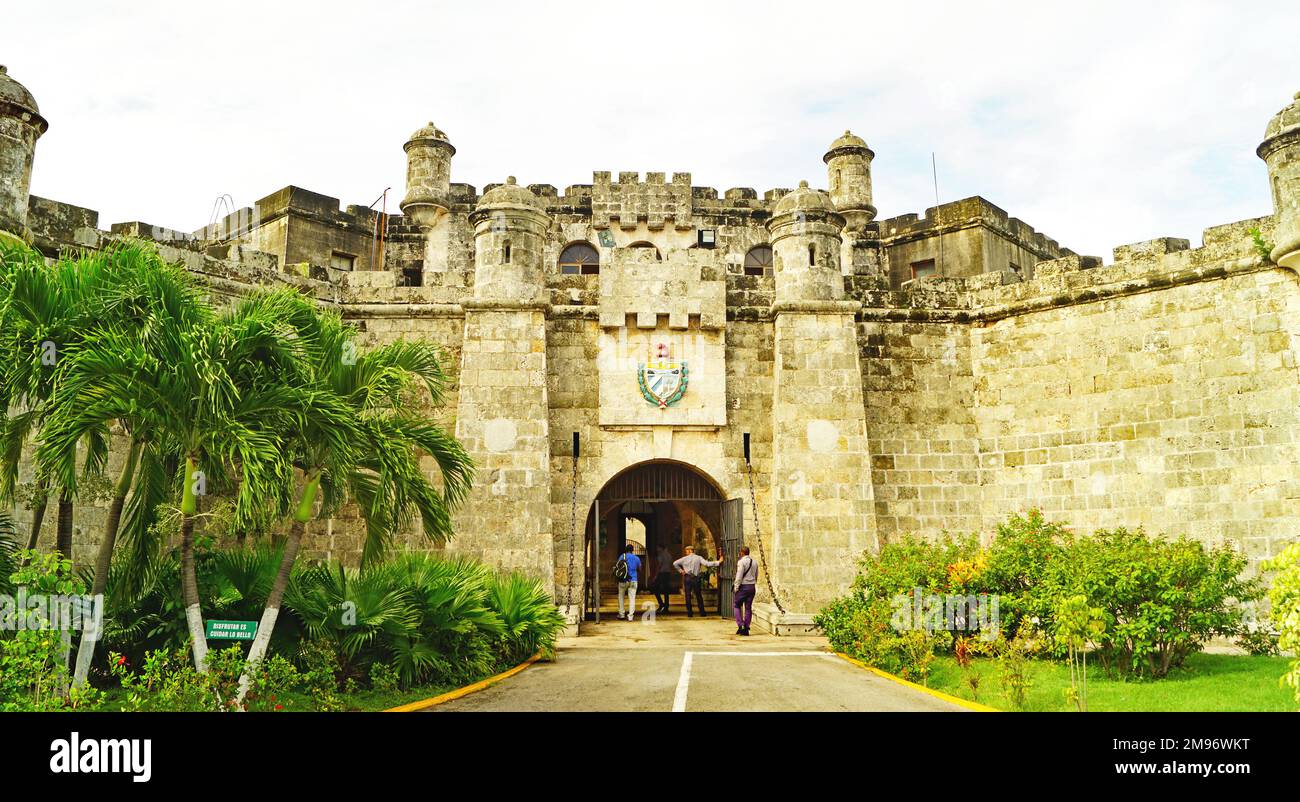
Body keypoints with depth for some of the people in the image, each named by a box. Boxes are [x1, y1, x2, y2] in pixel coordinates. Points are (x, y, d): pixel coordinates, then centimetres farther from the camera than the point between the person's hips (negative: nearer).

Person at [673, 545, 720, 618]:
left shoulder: (685, 558, 0)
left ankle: (689, 613, 4)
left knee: (688, 596, 4)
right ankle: (702, 612, 15)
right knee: (698, 595, 11)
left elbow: (675, 564, -3)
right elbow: (707, 564, -13)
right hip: (695, 578, 1)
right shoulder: (699, 558, -1)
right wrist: (718, 562, -9)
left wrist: (680, 570, 6)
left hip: (687, 578, -1)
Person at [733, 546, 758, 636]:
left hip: (743, 586, -6)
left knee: (737, 605, 7)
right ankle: (746, 629, 10)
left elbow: (739, 576, -15)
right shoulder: (754, 562, 9)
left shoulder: (741, 562, -11)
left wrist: (736, 587, -8)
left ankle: (740, 626, -5)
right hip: (752, 587, 6)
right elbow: (756, 576, 14)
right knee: (748, 608, 9)